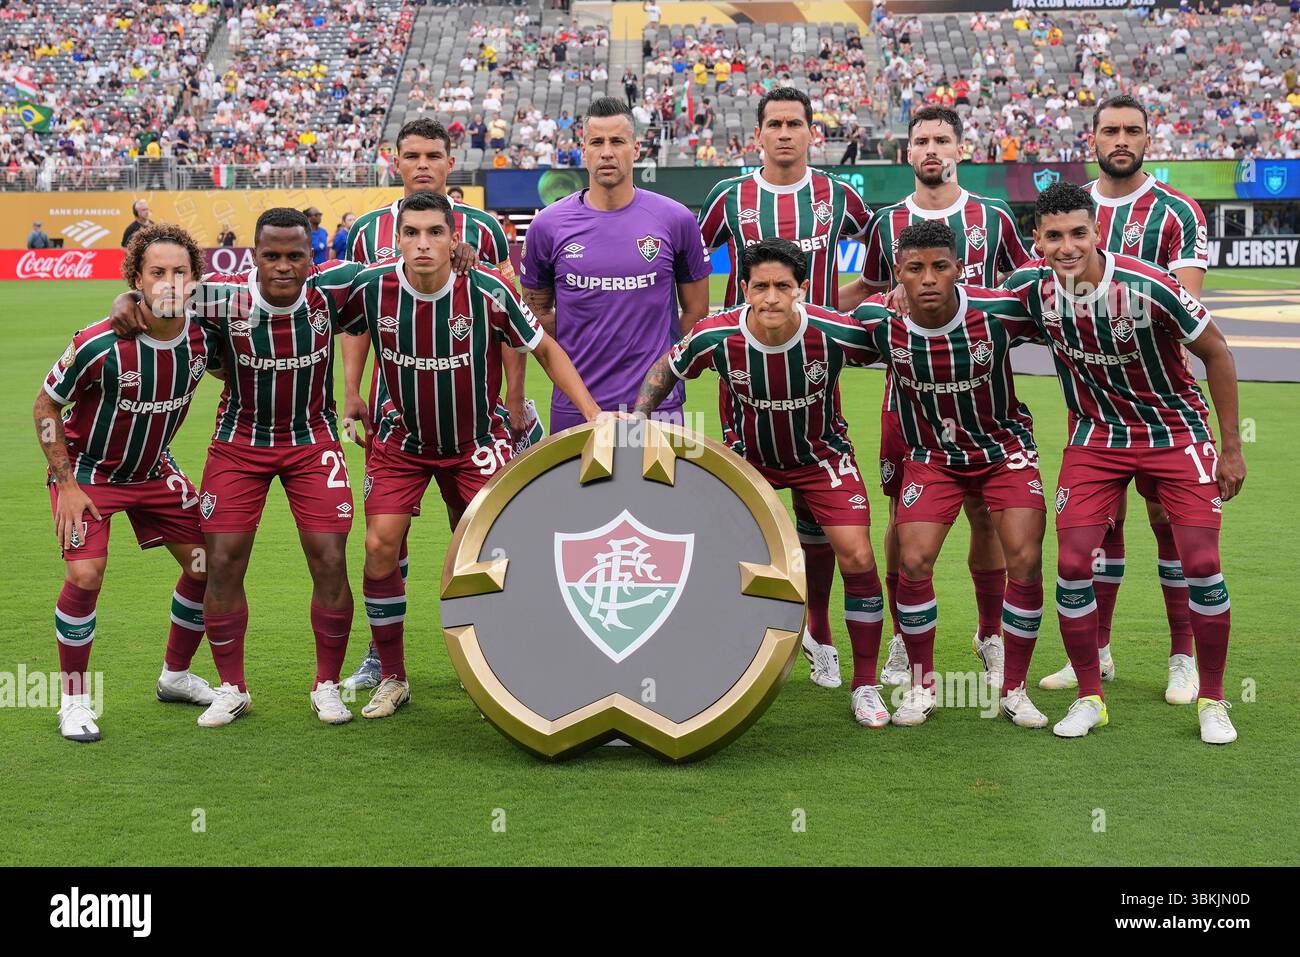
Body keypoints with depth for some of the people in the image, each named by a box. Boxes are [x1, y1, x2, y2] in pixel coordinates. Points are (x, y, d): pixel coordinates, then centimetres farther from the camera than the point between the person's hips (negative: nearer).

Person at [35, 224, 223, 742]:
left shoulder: (204, 338, -16)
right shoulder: (99, 345, -29)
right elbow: (45, 406, -14)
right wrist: (67, 484, -16)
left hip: (153, 468, 5)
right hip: (88, 470, -5)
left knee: (207, 561, 2)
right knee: (85, 574, -20)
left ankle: (175, 675, 24)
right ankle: (73, 699, -1)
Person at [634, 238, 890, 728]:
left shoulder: (837, 333, -29)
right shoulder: (715, 337, -26)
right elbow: (665, 369, -5)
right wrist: (636, 421, -13)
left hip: (822, 454, -1)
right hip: (748, 456, 1)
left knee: (857, 558, -12)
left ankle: (865, 685, 6)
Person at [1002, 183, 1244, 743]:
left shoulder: (1147, 287, -25)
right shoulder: (1030, 287, -14)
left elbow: (1216, 352, -11)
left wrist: (1231, 446, -9)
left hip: (1177, 432, -3)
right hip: (1095, 437, 3)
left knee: (1202, 566, -8)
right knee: (1072, 565, -7)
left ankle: (1212, 701, 10)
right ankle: (1089, 698, 10)